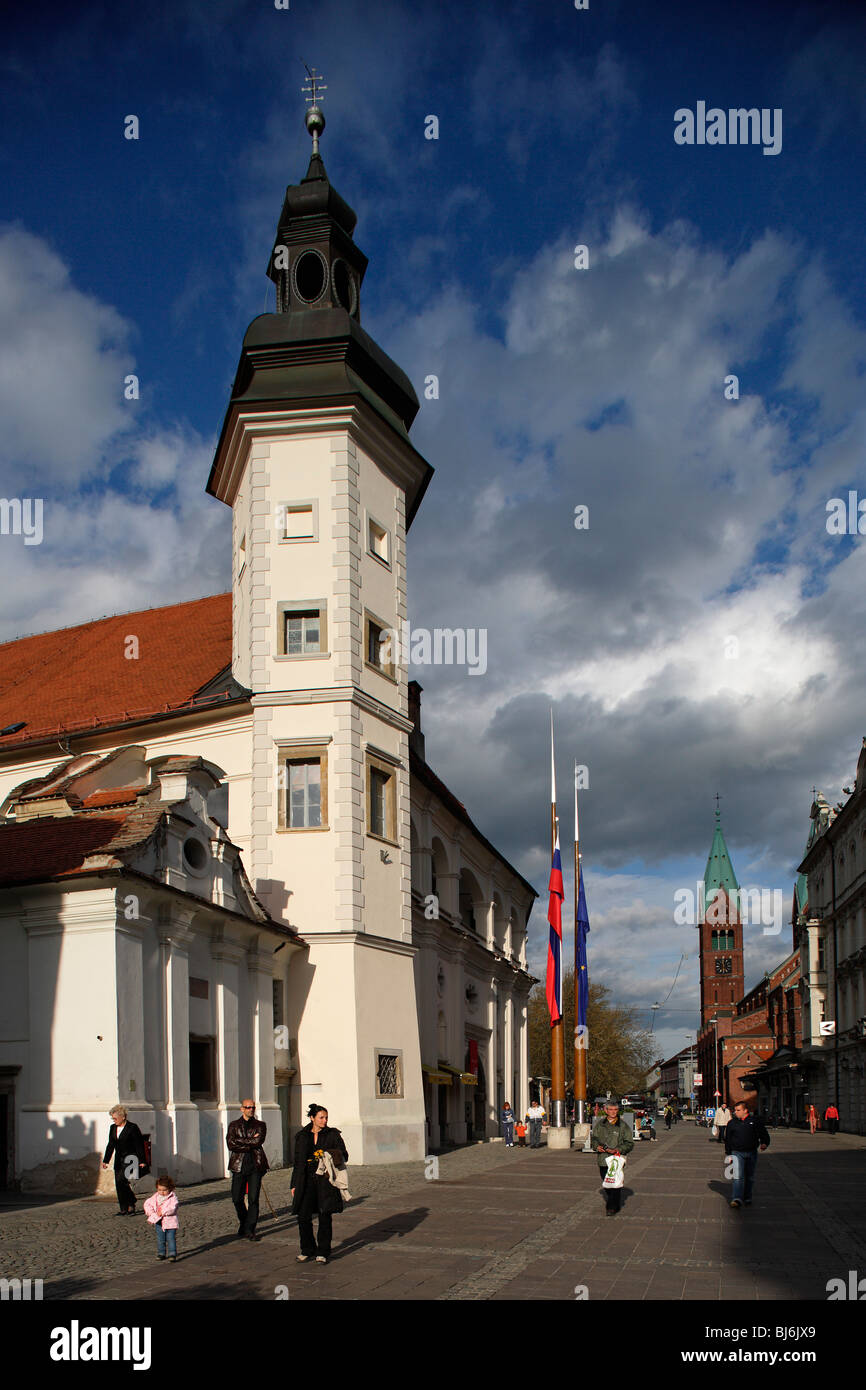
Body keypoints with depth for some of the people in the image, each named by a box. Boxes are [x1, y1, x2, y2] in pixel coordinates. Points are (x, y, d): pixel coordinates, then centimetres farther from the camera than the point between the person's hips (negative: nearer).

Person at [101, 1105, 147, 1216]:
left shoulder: (132, 1128, -10)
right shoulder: (113, 1128, 10)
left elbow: (139, 1145, -9)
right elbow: (110, 1145, 16)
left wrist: (141, 1161, -12)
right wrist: (105, 1160, 10)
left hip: (130, 1159, -7)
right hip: (119, 1160, 7)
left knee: (122, 1182, -16)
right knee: (119, 1185, 3)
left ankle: (131, 1206, -3)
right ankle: (124, 1209, 11)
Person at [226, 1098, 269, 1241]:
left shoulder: (260, 1125, 11)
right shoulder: (234, 1125, 11)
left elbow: (259, 1141, -8)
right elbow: (230, 1144, -4)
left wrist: (240, 1141, -5)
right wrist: (250, 1143, -8)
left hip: (255, 1165, -1)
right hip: (239, 1165, 1)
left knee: (253, 1199, -6)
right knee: (237, 1199, 2)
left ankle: (250, 1230, 1)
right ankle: (243, 1223, 27)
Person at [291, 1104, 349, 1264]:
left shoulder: (333, 1135, 5)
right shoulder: (302, 1136, 10)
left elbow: (344, 1155, 6)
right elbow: (298, 1162, 15)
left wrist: (335, 1157, -17)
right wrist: (294, 1185, 12)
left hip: (325, 1180, -2)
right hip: (306, 1181, 2)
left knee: (325, 1217, -2)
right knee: (303, 1216, -3)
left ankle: (323, 1252, 10)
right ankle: (308, 1250, 15)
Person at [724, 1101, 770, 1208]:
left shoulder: (755, 1121, 2)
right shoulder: (732, 1123, 6)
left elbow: (764, 1135, 7)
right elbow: (727, 1139, 12)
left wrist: (764, 1143, -13)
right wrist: (728, 1154, 9)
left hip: (752, 1153, 1)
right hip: (737, 1153, -1)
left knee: (750, 1177, 10)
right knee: (738, 1176, -14)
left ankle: (747, 1198, 25)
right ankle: (737, 1199, -21)